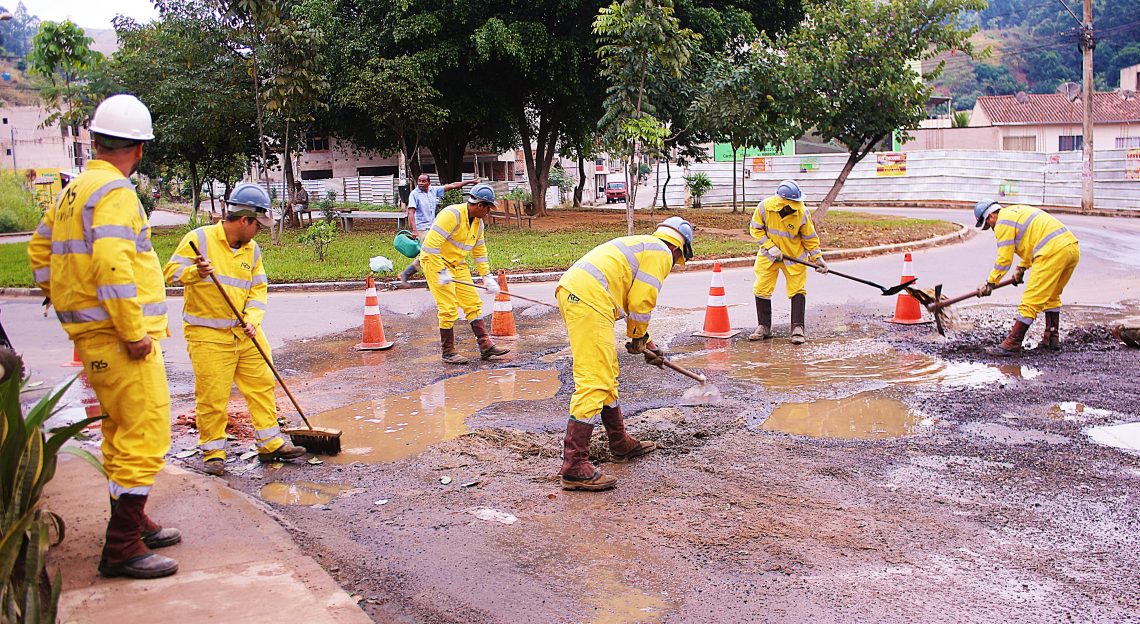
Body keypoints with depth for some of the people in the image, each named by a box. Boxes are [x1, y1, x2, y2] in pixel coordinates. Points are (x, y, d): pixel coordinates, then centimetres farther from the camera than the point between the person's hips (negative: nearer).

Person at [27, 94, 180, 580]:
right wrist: (134, 333, -22)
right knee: (144, 439, -6)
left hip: (93, 337, 10)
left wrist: (70, 309, 24)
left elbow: (41, 252, 24)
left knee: (121, 434, 20)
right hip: (120, 339, -10)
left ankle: (133, 522, 33)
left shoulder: (72, 192, 14)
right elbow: (113, 266, -27)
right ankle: (122, 548, -2)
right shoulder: (115, 193, -15)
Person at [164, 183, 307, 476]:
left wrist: (252, 320, -6)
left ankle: (270, 444, 17)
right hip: (208, 333, -6)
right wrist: (195, 272, -31)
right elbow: (171, 271, -12)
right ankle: (213, 452, 11)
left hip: (245, 332, 6)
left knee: (262, 385, 7)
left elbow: (258, 290, 10)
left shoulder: (252, 250, 10)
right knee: (212, 394, -4)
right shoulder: (200, 238, -8)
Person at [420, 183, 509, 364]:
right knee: (449, 308, -10)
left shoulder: (478, 222, 6)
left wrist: (487, 276, 10)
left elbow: (479, 252, 17)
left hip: (458, 265, 9)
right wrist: (441, 272, -27)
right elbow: (431, 243, -27)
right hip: (436, 261, -8)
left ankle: (485, 346, 7)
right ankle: (448, 352, 2)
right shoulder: (452, 214, -22)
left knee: (473, 304, 4)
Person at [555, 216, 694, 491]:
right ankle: (574, 467, -14)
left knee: (607, 375, 21)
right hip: (589, 300, -10)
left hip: (570, 292, 10)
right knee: (594, 382, -11)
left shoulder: (641, 245, 33)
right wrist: (638, 338, 12)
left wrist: (646, 344, 43)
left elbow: (634, 303, 40)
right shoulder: (661, 252, 4)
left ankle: (621, 444, 35)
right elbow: (641, 302, -4)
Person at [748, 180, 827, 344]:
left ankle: (798, 328, 5)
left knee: (797, 290, -3)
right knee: (761, 289, 1)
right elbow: (755, 229, -7)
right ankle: (763, 327, 14)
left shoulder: (802, 213, -20)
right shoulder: (764, 207, -20)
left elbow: (810, 238, -6)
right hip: (768, 255, 1)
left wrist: (817, 257, -8)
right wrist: (770, 246, -17)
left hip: (794, 256, -1)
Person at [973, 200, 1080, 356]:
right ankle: (1052, 339, 31)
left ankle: (1012, 345, -10)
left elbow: (1004, 258, -3)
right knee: (1052, 296, 26)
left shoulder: (1003, 222, 0)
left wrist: (990, 283, 6)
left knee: (1031, 301, -9)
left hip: (1053, 252, -10)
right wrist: (1022, 268, 47)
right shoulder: (1017, 211, 29)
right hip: (1073, 248, 10)